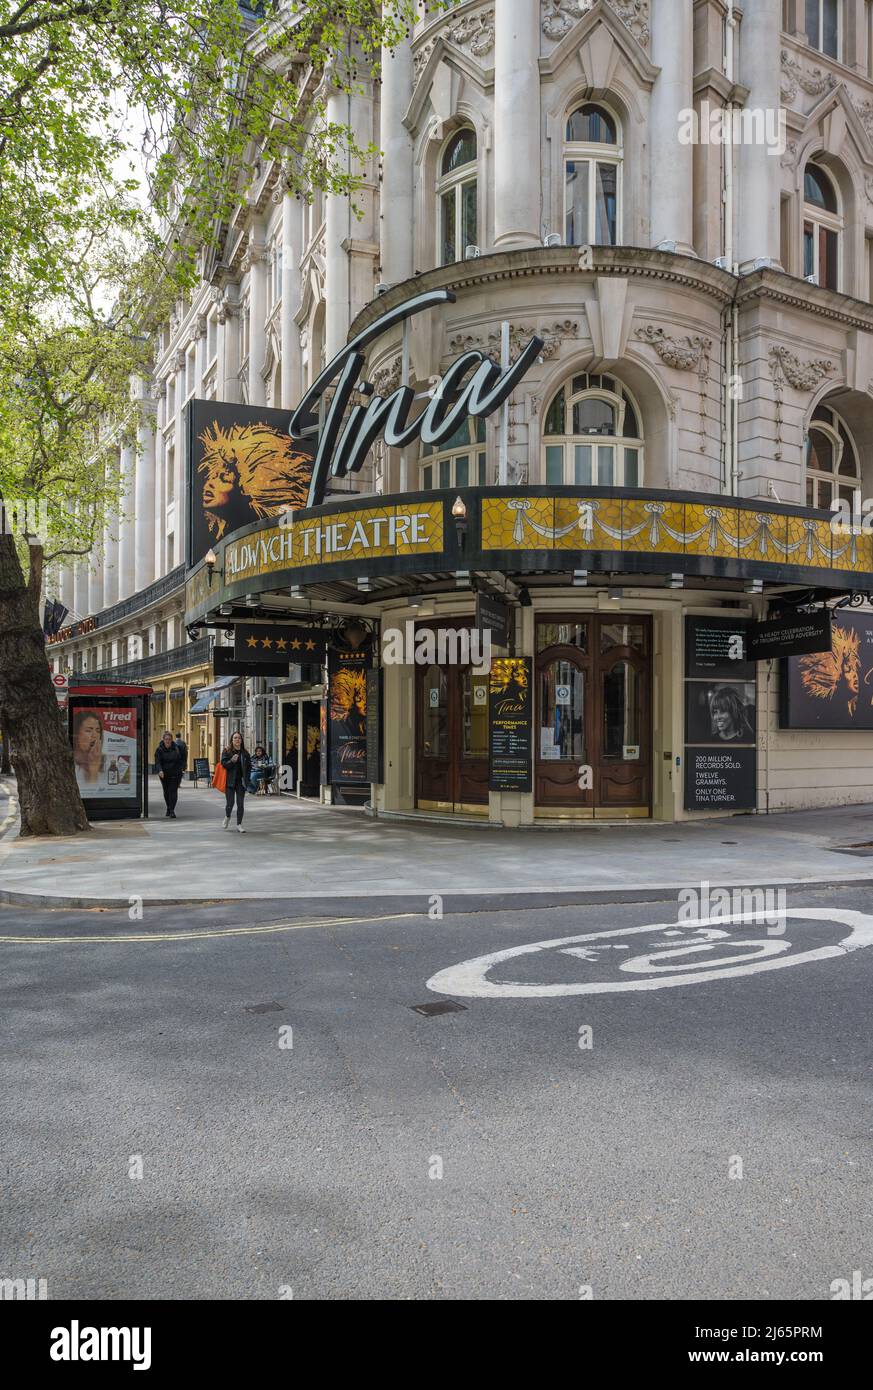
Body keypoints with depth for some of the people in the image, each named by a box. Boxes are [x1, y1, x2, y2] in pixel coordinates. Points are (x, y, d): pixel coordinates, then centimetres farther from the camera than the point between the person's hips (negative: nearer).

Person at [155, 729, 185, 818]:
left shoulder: (176, 748, -1)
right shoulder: (159, 749, -5)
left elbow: (180, 760, 7)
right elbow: (157, 761, -15)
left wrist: (182, 768, -2)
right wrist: (160, 770, -30)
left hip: (175, 773, -1)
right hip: (164, 774, 1)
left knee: (173, 791, -11)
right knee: (166, 792, 14)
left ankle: (172, 810, -13)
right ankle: (169, 808, 34)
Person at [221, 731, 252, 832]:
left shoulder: (245, 752, 8)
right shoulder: (227, 751, -1)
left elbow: (249, 766, 13)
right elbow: (224, 764, -8)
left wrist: (247, 779, 4)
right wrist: (232, 761, -26)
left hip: (241, 781, 2)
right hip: (230, 781, -2)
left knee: (240, 803, 1)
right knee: (230, 803, -1)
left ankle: (239, 824, 11)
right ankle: (227, 817, 31)